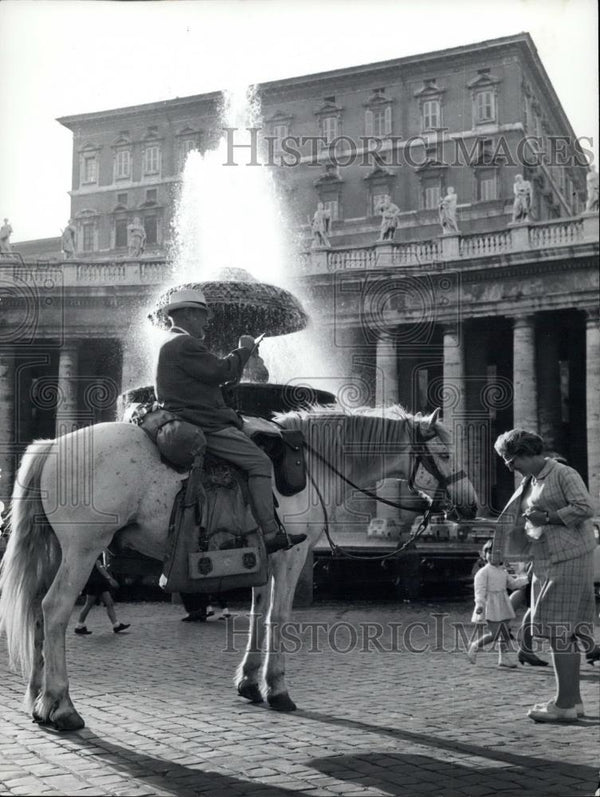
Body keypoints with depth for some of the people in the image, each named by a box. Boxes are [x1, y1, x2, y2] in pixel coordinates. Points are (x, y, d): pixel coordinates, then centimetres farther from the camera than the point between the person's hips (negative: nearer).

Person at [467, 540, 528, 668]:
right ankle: (474, 646, 8)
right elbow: (479, 589, -17)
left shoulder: (503, 572, 15)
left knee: (504, 632, 7)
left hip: (502, 605, 8)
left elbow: (513, 584, 23)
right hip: (490, 606, -8)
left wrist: (526, 579, 14)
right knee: (494, 634, -12)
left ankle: (503, 657, 15)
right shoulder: (483, 572, -9)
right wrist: (479, 604, -29)